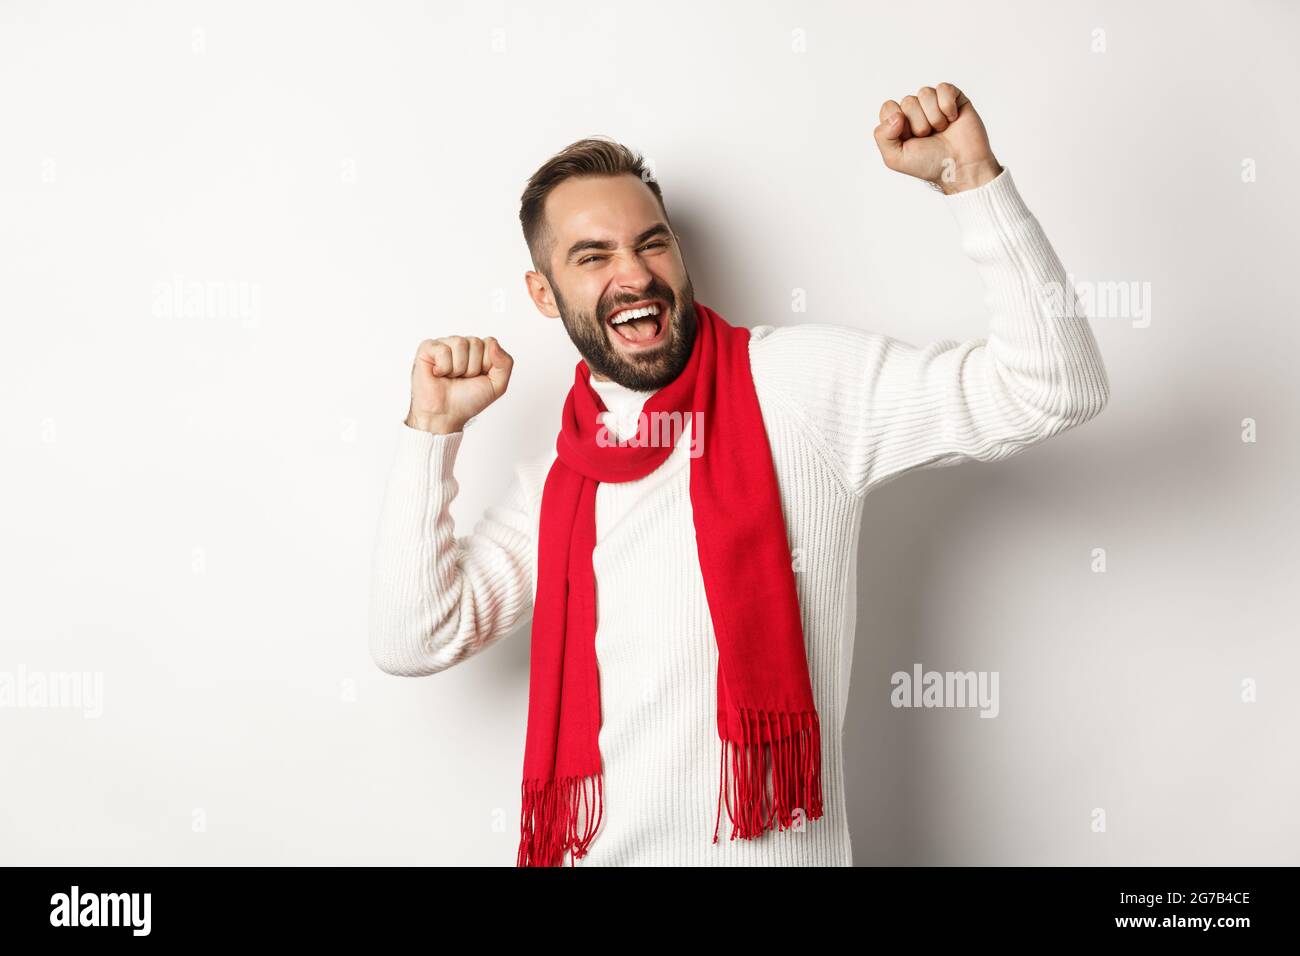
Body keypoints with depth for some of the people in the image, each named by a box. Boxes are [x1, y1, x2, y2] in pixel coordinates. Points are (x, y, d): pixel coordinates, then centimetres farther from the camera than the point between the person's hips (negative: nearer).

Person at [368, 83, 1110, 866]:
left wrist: (970, 178, -18)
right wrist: (433, 429, 0)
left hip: (773, 848, -4)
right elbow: (417, 639, 3)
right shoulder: (553, 485, 8)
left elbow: (1054, 389, -12)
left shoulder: (801, 382, -7)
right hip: (591, 848, 4)